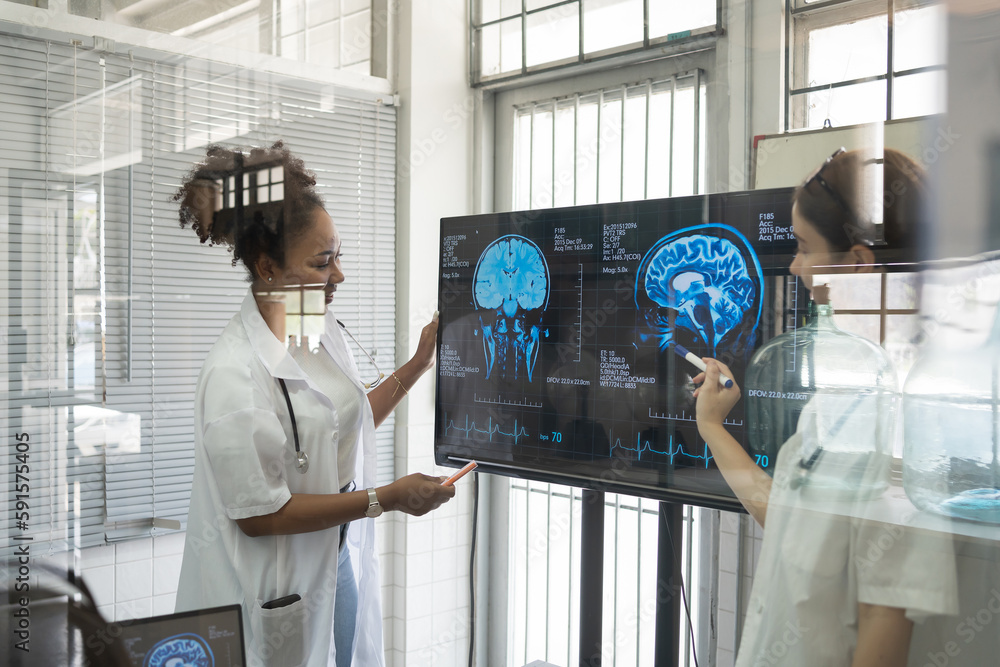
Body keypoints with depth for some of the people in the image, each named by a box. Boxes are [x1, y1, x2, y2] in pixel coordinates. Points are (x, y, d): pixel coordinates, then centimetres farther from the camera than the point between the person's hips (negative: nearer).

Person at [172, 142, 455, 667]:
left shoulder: (321, 329, 1)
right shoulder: (235, 375, -25)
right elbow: (259, 514, -23)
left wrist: (419, 363, 8)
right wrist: (386, 499, -22)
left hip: (339, 565, 8)